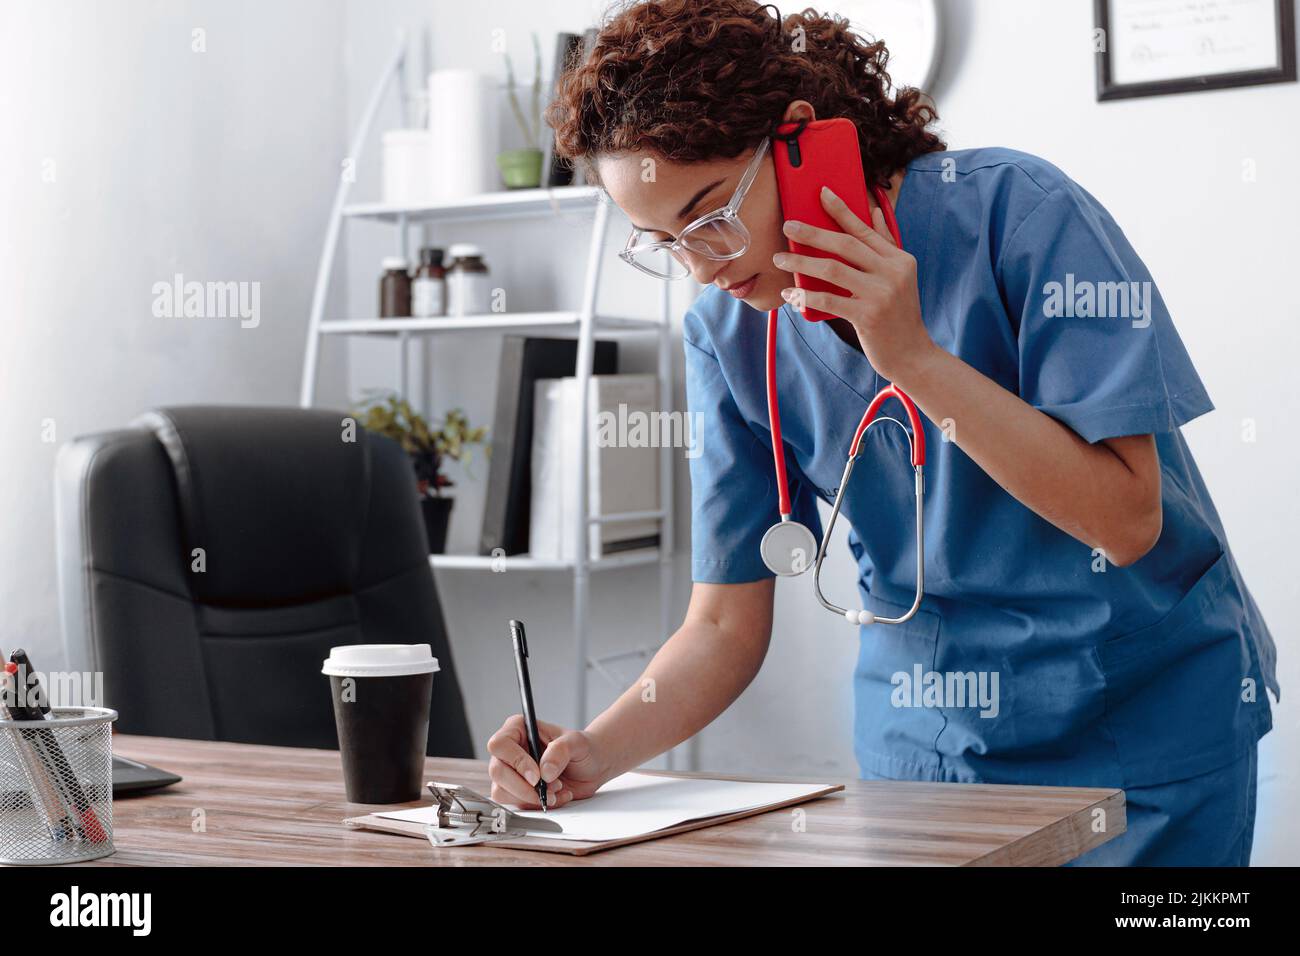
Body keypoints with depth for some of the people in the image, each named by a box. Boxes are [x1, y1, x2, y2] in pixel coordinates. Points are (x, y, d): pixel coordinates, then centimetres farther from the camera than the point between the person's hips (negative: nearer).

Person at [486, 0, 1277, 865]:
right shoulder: (728, 334, -6)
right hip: (922, 744, 3)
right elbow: (726, 624, -4)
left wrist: (913, 358, -27)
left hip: (1142, 726, -3)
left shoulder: (1016, 213, -19)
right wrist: (596, 752, -21)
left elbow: (1126, 521, -21)